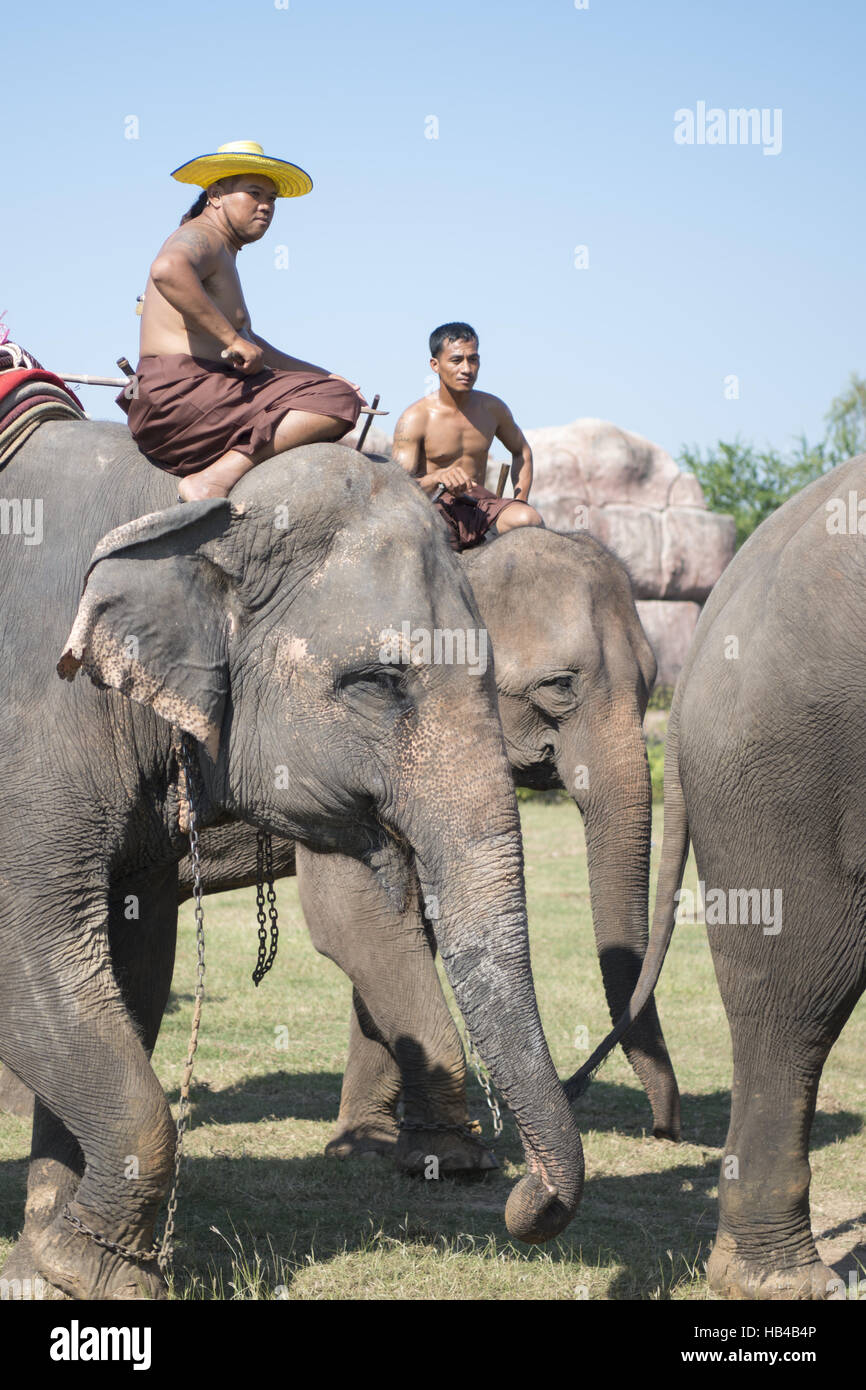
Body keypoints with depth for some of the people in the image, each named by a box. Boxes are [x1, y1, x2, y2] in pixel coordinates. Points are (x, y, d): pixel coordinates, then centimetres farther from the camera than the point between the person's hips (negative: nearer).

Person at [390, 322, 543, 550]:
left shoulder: (492, 409, 7)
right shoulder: (415, 418, -7)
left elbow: (522, 452, 27)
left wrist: (521, 504, 11)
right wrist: (439, 477, -35)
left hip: (479, 504, 4)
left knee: (530, 521, -29)